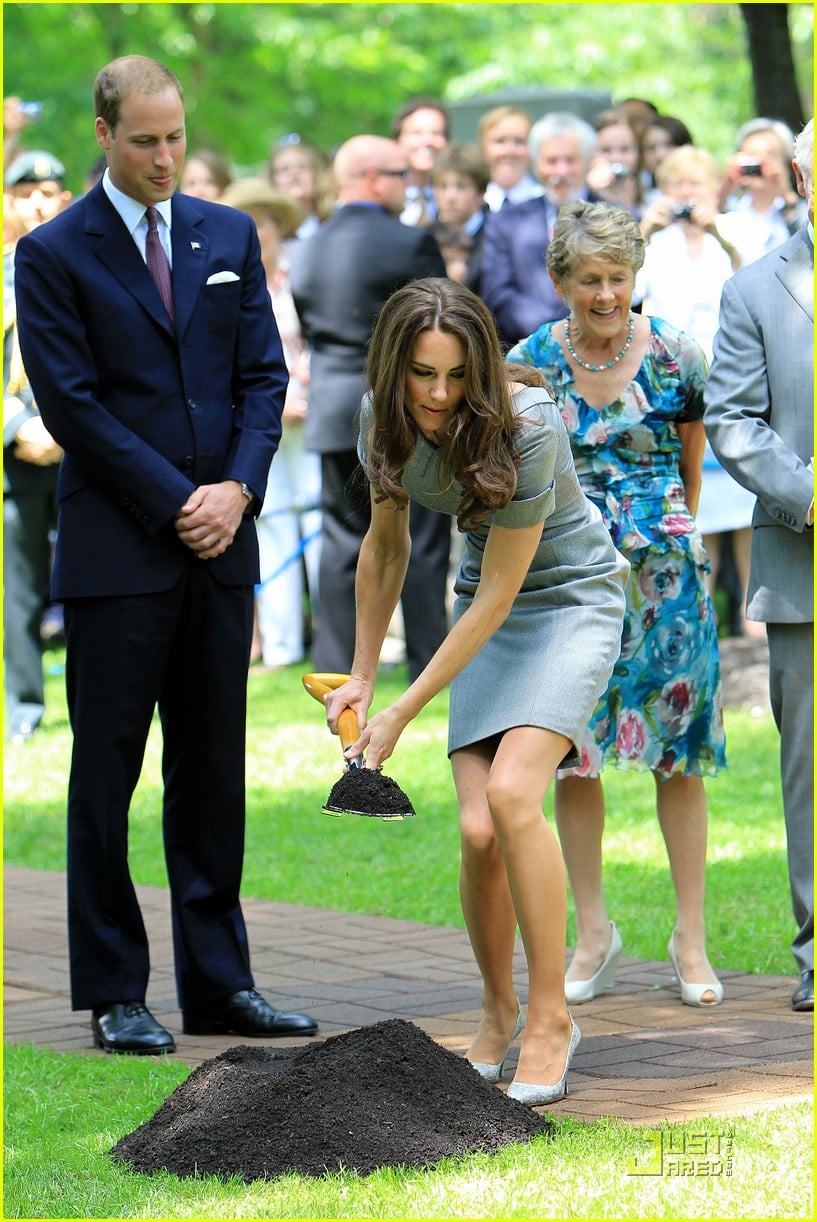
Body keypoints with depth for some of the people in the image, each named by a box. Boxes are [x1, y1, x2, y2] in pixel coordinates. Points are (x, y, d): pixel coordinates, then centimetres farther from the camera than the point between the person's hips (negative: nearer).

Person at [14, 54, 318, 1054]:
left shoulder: (229, 238, 11)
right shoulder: (54, 254, -4)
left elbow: (264, 374, 9)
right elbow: (71, 403, -9)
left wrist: (238, 488, -7)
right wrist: (174, 503, -12)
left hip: (219, 550, 5)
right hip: (117, 553, -5)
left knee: (214, 775, 9)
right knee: (106, 778, 0)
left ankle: (218, 985, 14)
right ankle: (115, 999, 6)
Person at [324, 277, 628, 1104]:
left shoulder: (526, 427, -29)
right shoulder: (389, 420, -11)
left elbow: (496, 597, -24)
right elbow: (385, 546, 8)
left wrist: (401, 716, -21)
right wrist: (361, 678, 12)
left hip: (571, 598, -5)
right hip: (486, 606, 5)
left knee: (512, 795, -25)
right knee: (477, 830, -10)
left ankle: (550, 1020, -13)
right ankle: (498, 1012, 14)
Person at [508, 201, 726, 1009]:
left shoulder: (675, 357, -4)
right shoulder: (529, 365, -1)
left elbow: (693, 470, 11)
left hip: (666, 574, -1)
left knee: (679, 754, 2)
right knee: (570, 752, 3)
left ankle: (691, 939, 10)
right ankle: (593, 932, 15)